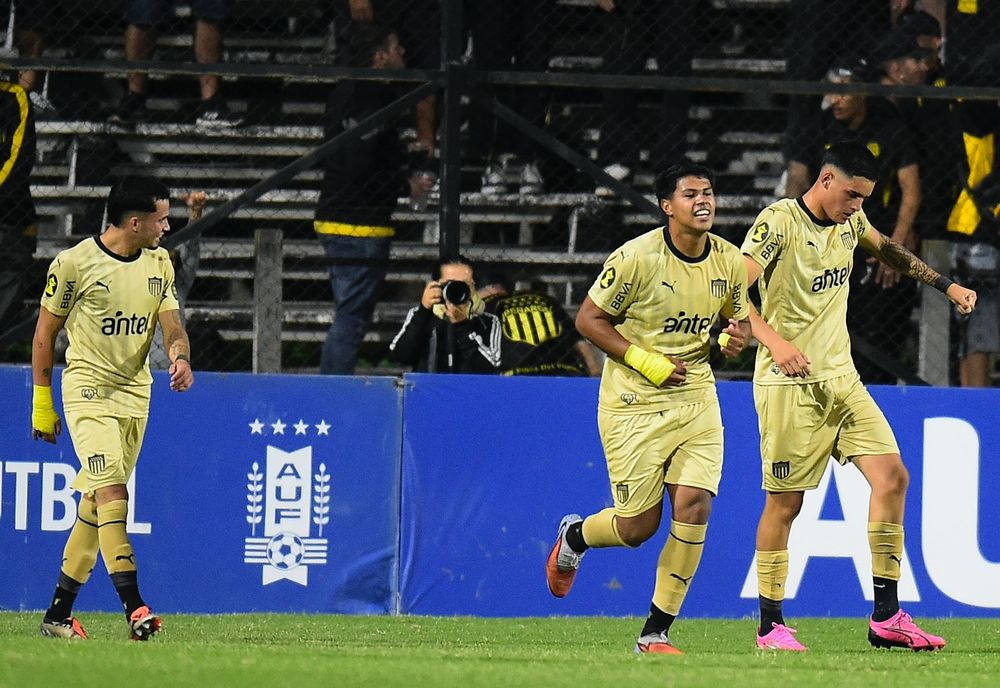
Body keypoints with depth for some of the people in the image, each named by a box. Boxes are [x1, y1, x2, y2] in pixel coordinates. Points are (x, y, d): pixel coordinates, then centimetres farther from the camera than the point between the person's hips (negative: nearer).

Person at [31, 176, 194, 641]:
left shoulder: (159, 263, 7)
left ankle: (59, 613, 15)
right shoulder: (74, 263, -10)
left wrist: (180, 357, -18)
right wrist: (42, 402, 2)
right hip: (87, 389, -6)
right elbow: (45, 332, -1)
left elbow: (171, 324, 6)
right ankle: (133, 606, -27)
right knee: (111, 489, -20)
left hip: (136, 393, 6)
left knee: (96, 501, 8)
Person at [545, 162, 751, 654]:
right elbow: (589, 319, -8)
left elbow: (740, 320, 17)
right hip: (633, 404, -4)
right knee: (639, 525, -3)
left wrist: (734, 338, -7)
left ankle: (656, 633, -1)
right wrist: (644, 361, -16)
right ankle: (573, 536, 35)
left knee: (694, 505, -12)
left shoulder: (728, 260, 2)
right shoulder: (637, 257, -14)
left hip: (696, 398, 4)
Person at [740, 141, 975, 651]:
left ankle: (885, 618, 0)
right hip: (789, 382, -7)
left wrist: (947, 285, 30)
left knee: (892, 477, -4)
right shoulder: (779, 222, -13)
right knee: (785, 501, -4)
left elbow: (887, 250, 32)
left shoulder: (850, 219, 9)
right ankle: (770, 626, 8)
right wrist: (774, 341, -39)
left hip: (840, 376, 7)